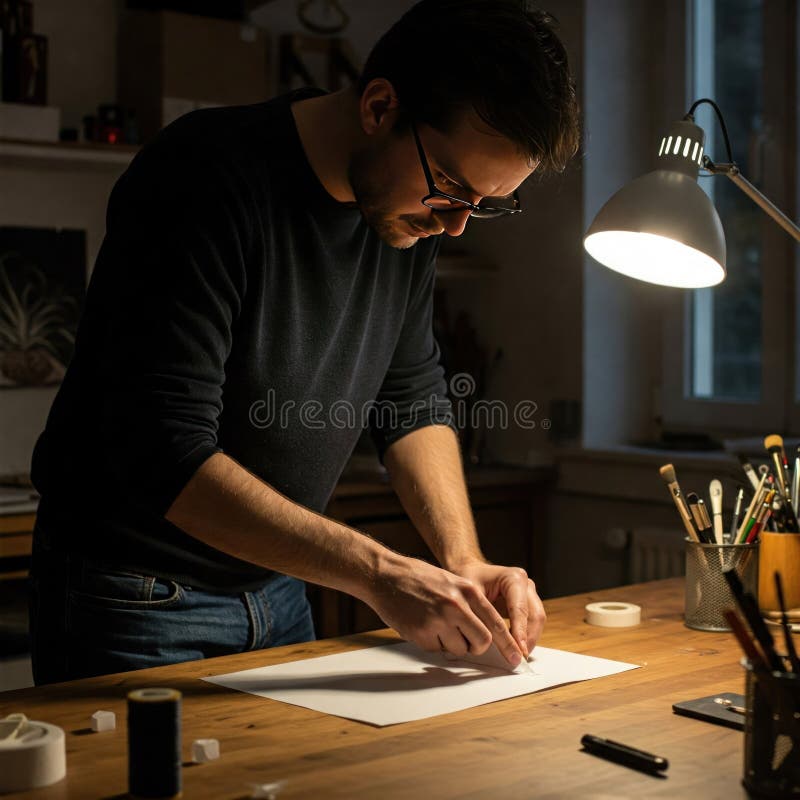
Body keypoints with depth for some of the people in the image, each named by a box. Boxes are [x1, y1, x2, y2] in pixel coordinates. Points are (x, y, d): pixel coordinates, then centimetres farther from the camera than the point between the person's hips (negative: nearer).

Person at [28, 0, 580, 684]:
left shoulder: (414, 210, -3)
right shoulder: (208, 181, -25)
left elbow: (414, 399, 7)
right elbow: (163, 455, -31)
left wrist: (466, 565, -8)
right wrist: (376, 572, -33)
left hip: (276, 589, 7)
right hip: (135, 596, -6)